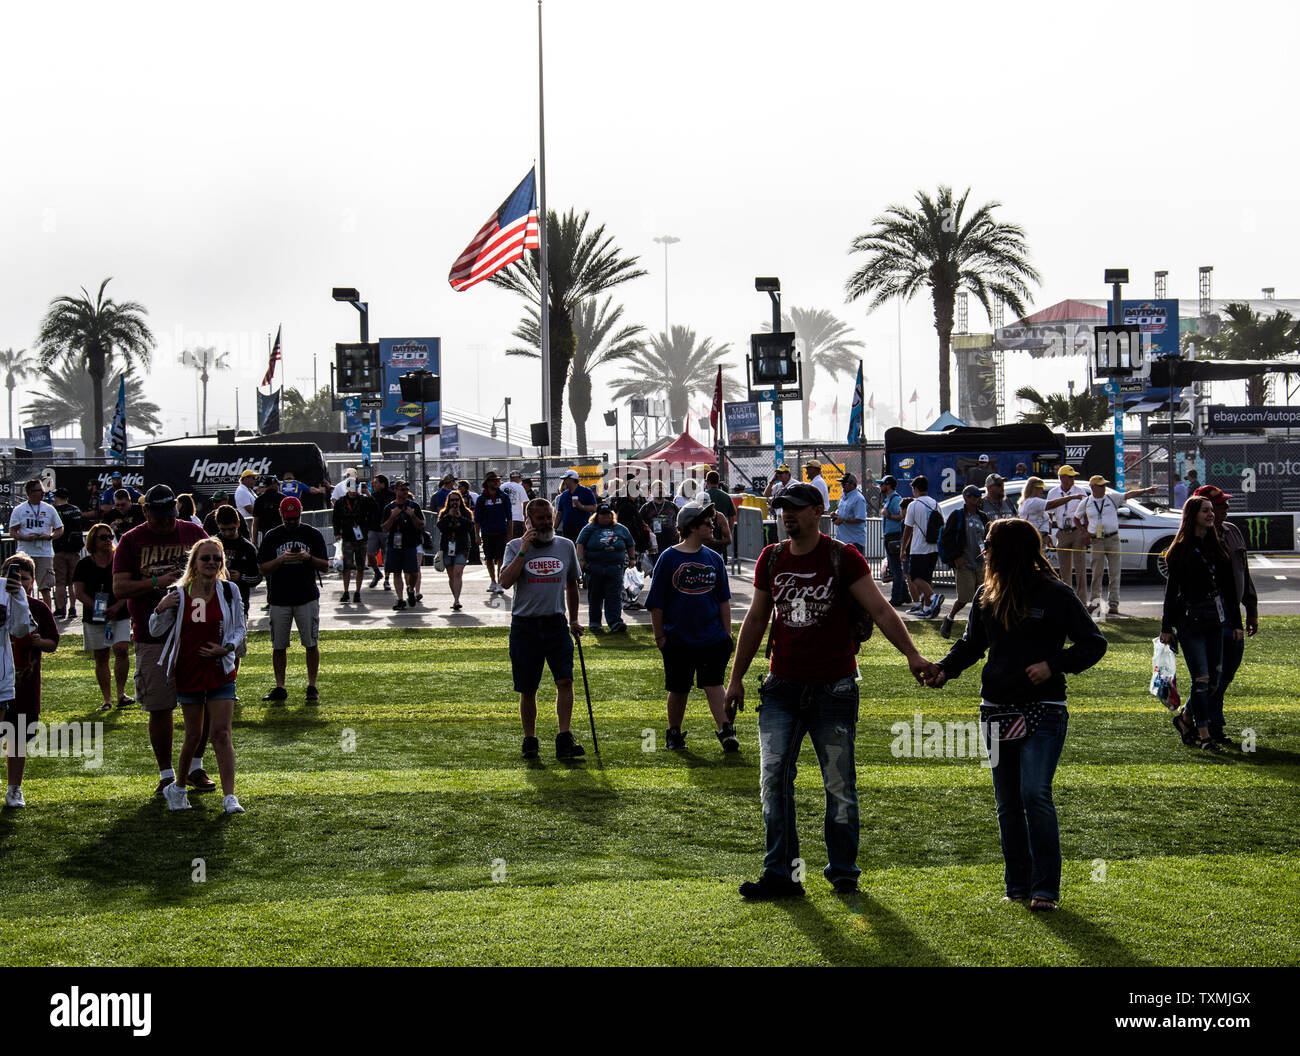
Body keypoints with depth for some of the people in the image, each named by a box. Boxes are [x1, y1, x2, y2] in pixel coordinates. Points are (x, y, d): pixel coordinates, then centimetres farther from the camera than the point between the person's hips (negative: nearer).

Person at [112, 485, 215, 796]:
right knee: (159, 708, 0)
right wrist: (156, 583, -18)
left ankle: (195, 768, 18)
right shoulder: (132, 541, 2)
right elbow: (119, 587, -4)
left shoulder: (194, 533, 8)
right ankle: (166, 774, 12)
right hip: (152, 638, -2)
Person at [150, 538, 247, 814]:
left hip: (220, 672, 0)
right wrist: (161, 610, -14)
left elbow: (239, 628, 7)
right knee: (193, 734, 8)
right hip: (188, 672, 0)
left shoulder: (229, 591, -1)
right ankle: (178, 787, 29)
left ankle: (229, 796, -9)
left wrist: (227, 648, -12)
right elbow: (156, 631, 6)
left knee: (221, 733, -8)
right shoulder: (178, 594, -2)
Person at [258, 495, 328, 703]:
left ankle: (312, 687, 8)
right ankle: (280, 688, 11)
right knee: (278, 646, 4)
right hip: (279, 599, 1)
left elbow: (325, 565, 4)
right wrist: (281, 559, -15)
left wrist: (308, 557, -14)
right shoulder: (271, 536, 5)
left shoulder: (313, 535, 5)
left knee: (311, 644, -1)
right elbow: (264, 568, 2)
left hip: (307, 598, -1)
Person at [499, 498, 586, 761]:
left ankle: (564, 739, -13)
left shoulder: (566, 546, 9)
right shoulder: (515, 547, 0)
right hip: (524, 625, -1)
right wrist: (523, 551, -17)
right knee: (527, 690, 5)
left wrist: (574, 619, 20)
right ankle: (530, 741, 18)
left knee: (565, 680, -14)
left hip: (556, 624, 2)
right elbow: (505, 581, -15)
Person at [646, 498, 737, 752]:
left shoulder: (714, 559, 7)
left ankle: (725, 731, -8)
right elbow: (656, 603, -1)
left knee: (713, 684, -5)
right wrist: (659, 636, -3)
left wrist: (727, 634, 8)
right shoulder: (669, 558, -4)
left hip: (712, 637, 2)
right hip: (678, 639, -2)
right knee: (678, 690, 8)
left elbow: (723, 600, 12)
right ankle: (674, 734, 23)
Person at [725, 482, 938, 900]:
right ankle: (781, 873, 3)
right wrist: (736, 678, 15)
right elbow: (755, 620, 15)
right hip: (782, 689, 4)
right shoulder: (771, 559, 7)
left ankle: (843, 873, 17)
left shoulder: (843, 559, -5)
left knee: (840, 785, 4)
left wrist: (911, 654, -22)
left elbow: (879, 610, -9)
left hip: (833, 689, -3)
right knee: (774, 777, -4)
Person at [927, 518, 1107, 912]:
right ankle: (1017, 884, 19)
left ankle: (1045, 887, -6)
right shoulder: (986, 595, 8)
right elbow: (972, 643, 17)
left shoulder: (1056, 595, -6)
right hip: (997, 711, 5)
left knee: (1035, 794, -15)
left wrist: (1053, 665, -16)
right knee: (1007, 802, 8)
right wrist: (945, 668, -2)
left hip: (1043, 712, -5)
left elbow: (1093, 643, -2)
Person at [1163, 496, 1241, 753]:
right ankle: (1204, 735, 1)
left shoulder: (1217, 547, 11)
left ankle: (1185, 719, 26)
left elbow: (1229, 588, 13)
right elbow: (1171, 589, -4)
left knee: (1214, 678, 6)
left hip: (1215, 619, 5)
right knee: (1201, 679, -6)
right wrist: (1166, 627, -5)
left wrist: (1236, 623, 10)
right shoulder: (1180, 549, -4)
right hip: (1190, 619, -5)